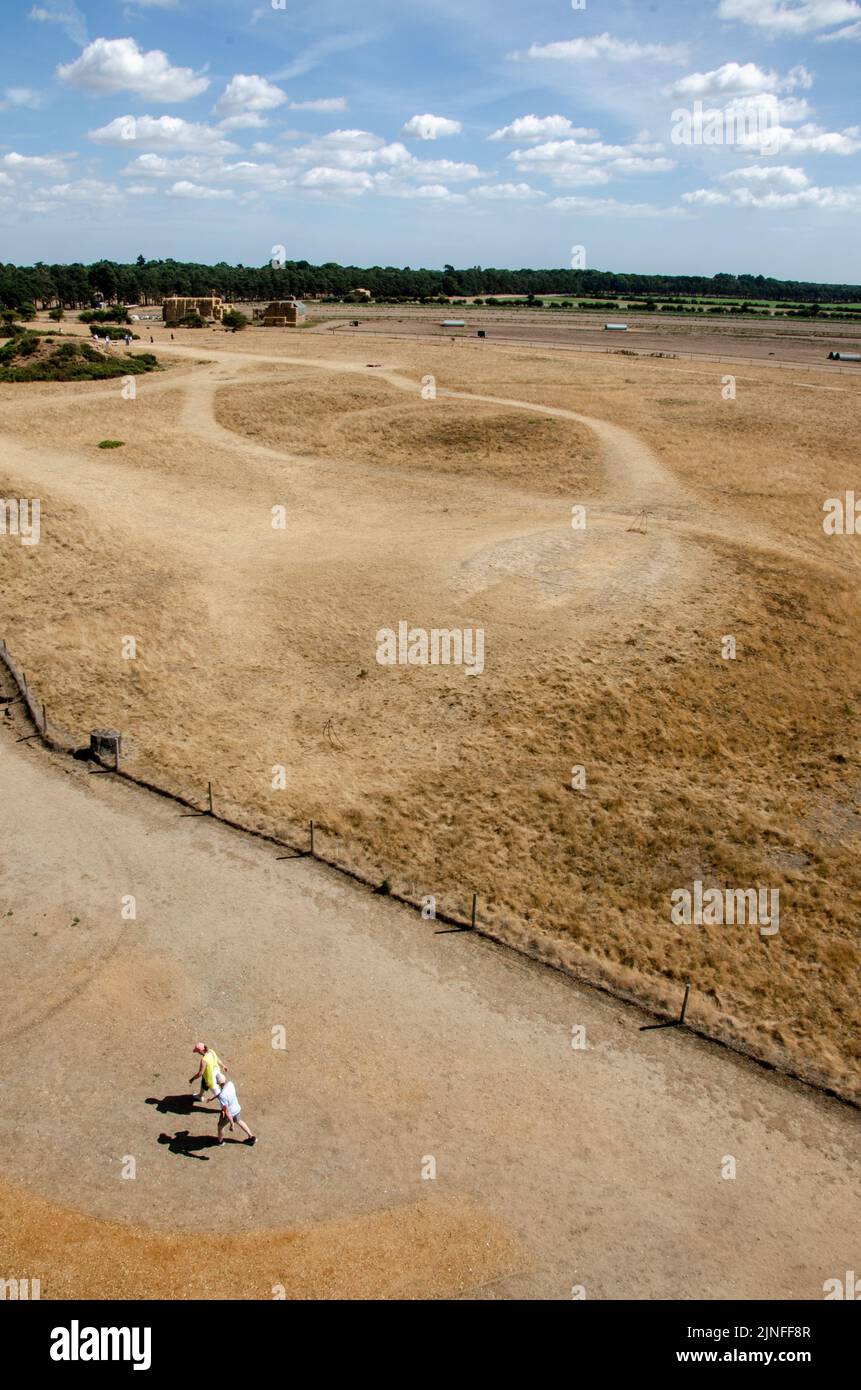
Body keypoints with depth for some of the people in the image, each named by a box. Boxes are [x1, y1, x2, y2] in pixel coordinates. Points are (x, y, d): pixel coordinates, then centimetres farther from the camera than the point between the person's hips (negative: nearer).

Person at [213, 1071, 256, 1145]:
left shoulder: (222, 1096, -43)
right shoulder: (230, 1083, -20)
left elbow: (227, 1111, -33)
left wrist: (231, 1124, -22)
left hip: (230, 1113, -6)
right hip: (236, 1108, 6)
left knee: (221, 1125, 26)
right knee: (238, 1121, 34)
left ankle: (220, 1141, 55)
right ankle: (251, 1137, 47)